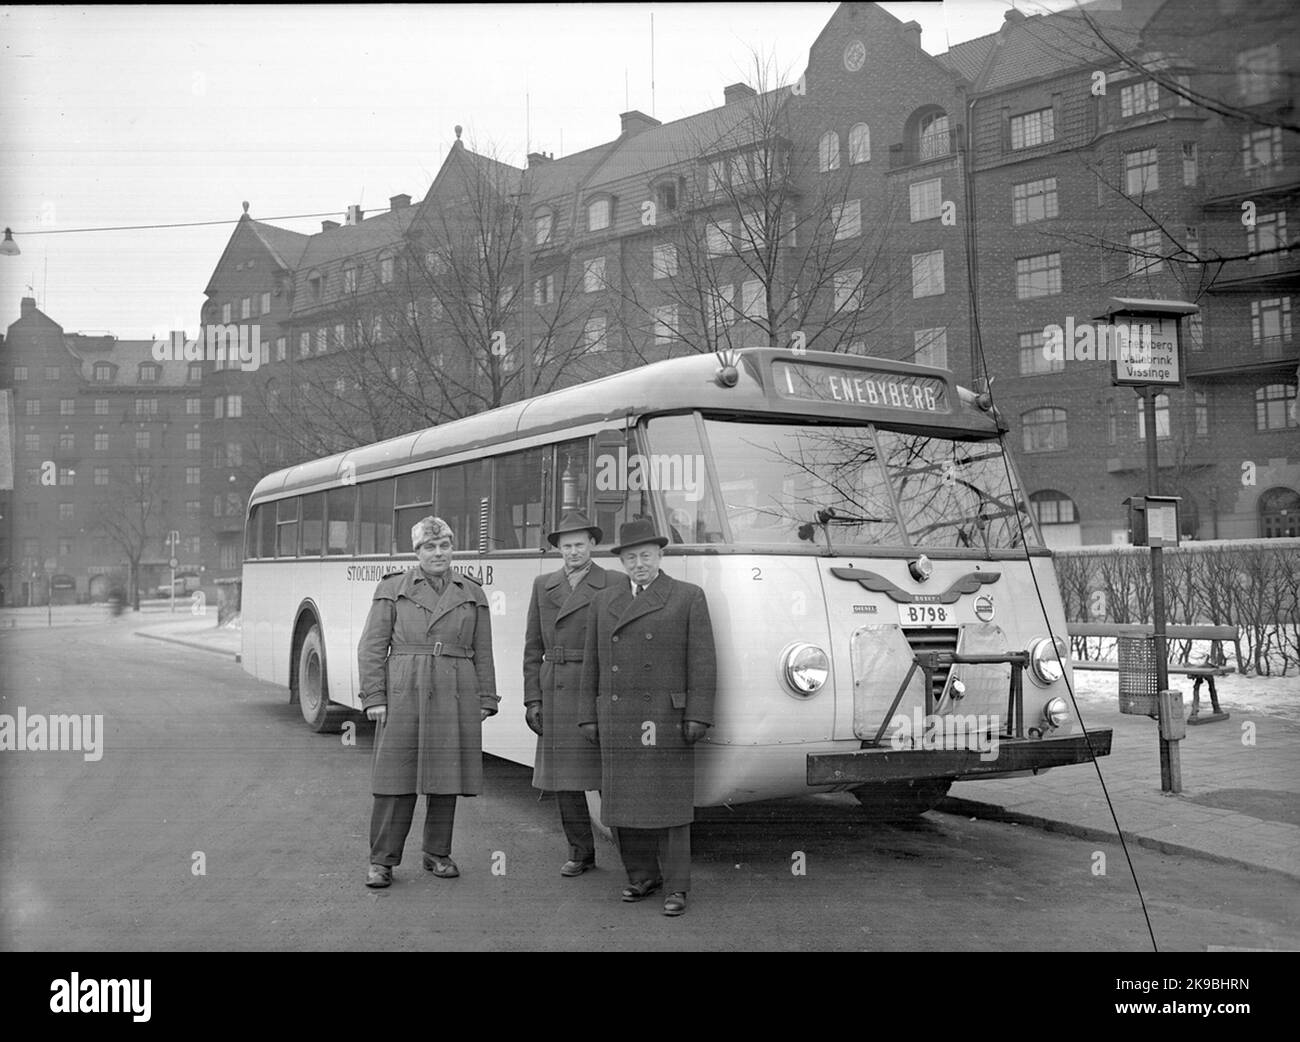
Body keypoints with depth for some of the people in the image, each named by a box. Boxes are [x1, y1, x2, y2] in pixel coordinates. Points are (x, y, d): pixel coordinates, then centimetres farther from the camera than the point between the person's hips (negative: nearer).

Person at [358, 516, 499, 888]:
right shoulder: (392, 589, 5)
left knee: (447, 779, 7)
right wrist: (374, 698, -5)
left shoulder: (472, 595, 11)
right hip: (403, 693, -2)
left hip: (455, 696, 2)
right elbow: (371, 647, 2)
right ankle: (382, 861, 8)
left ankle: (438, 854, 21)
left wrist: (485, 701, 5)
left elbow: (483, 654, 11)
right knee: (396, 779, -2)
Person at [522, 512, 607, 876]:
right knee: (563, 778, 7)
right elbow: (533, 648, 11)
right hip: (556, 693, 4)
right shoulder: (543, 586, 11)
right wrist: (532, 699, 5)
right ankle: (581, 852, 20)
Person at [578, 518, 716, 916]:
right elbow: (592, 664, 11)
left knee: (670, 802, -1)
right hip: (618, 721, 4)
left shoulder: (689, 598, -2)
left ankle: (676, 887, 7)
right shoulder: (604, 601, 10)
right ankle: (641, 876, 21)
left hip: (667, 719, -4)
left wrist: (698, 717, -12)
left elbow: (702, 663, -5)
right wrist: (589, 716, 7)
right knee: (626, 802, 7)